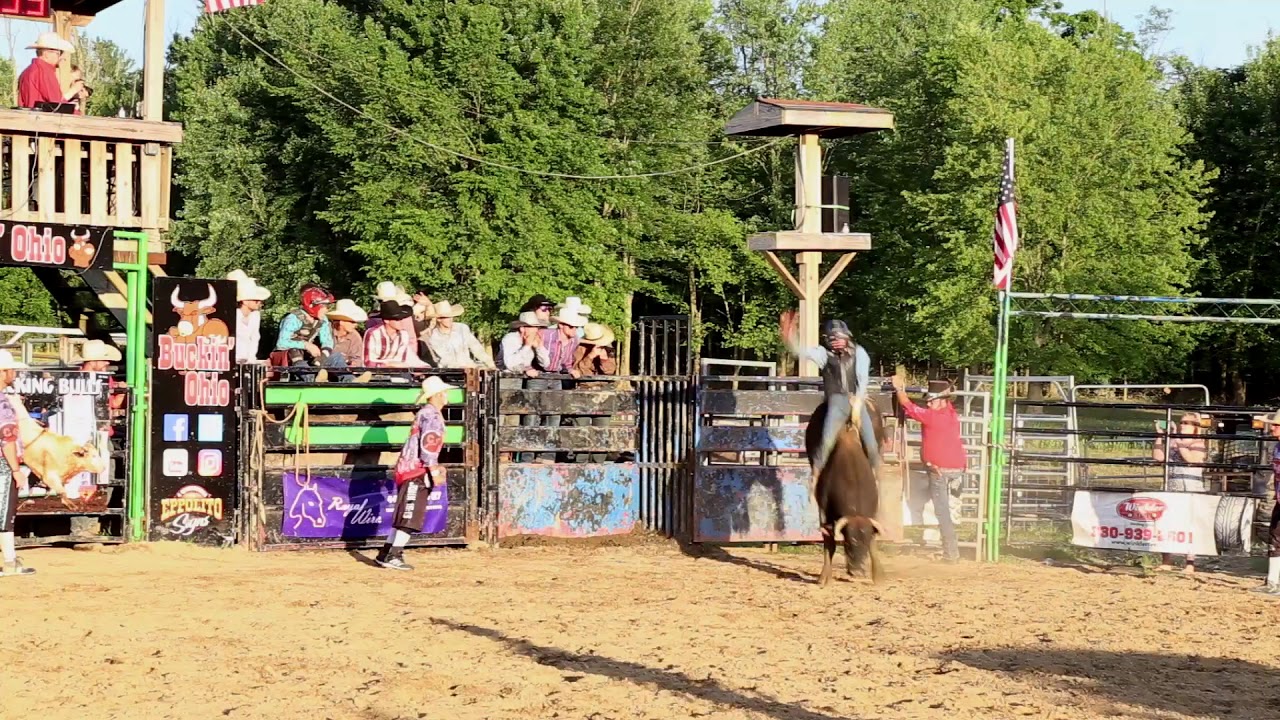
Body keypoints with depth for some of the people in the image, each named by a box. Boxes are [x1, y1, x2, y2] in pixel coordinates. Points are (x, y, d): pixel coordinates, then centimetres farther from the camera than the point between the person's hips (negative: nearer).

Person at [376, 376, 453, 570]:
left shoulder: (426, 413, 20)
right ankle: (393, 556, -12)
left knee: (404, 515, 13)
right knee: (410, 515, -10)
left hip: (409, 468, 10)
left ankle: (387, 553, 14)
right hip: (417, 471, -10)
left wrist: (435, 467, 20)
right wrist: (434, 470, -21)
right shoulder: (432, 415, -12)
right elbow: (428, 444, -21)